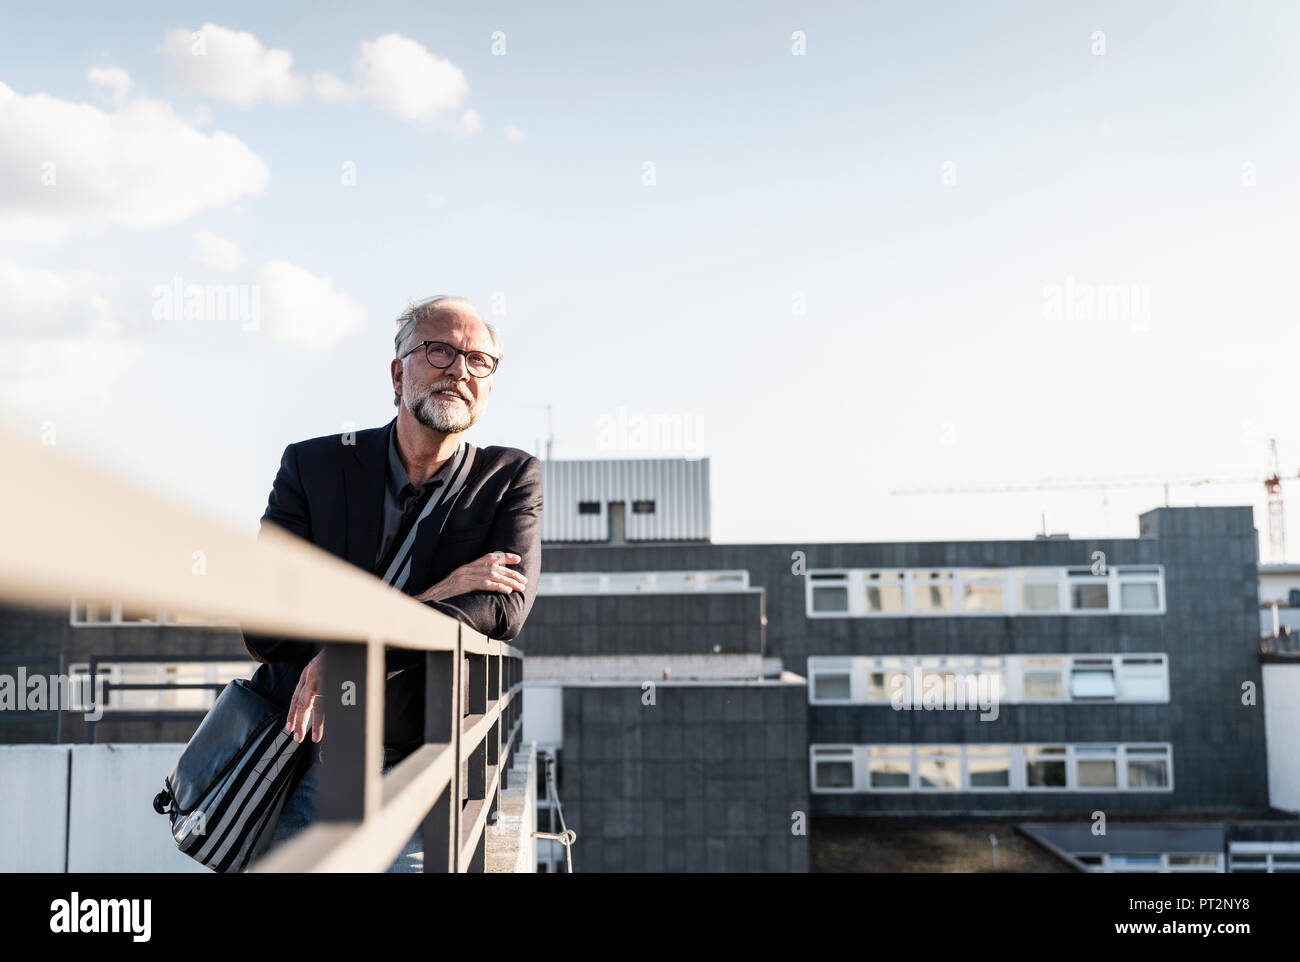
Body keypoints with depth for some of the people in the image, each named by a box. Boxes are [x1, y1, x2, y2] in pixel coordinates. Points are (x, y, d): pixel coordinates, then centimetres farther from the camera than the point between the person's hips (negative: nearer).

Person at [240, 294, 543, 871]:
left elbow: (507, 606, -16)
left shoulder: (513, 478, 1)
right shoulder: (311, 466, 1)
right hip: (296, 759, 1)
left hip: (411, 779, 0)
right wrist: (427, 599, -17)